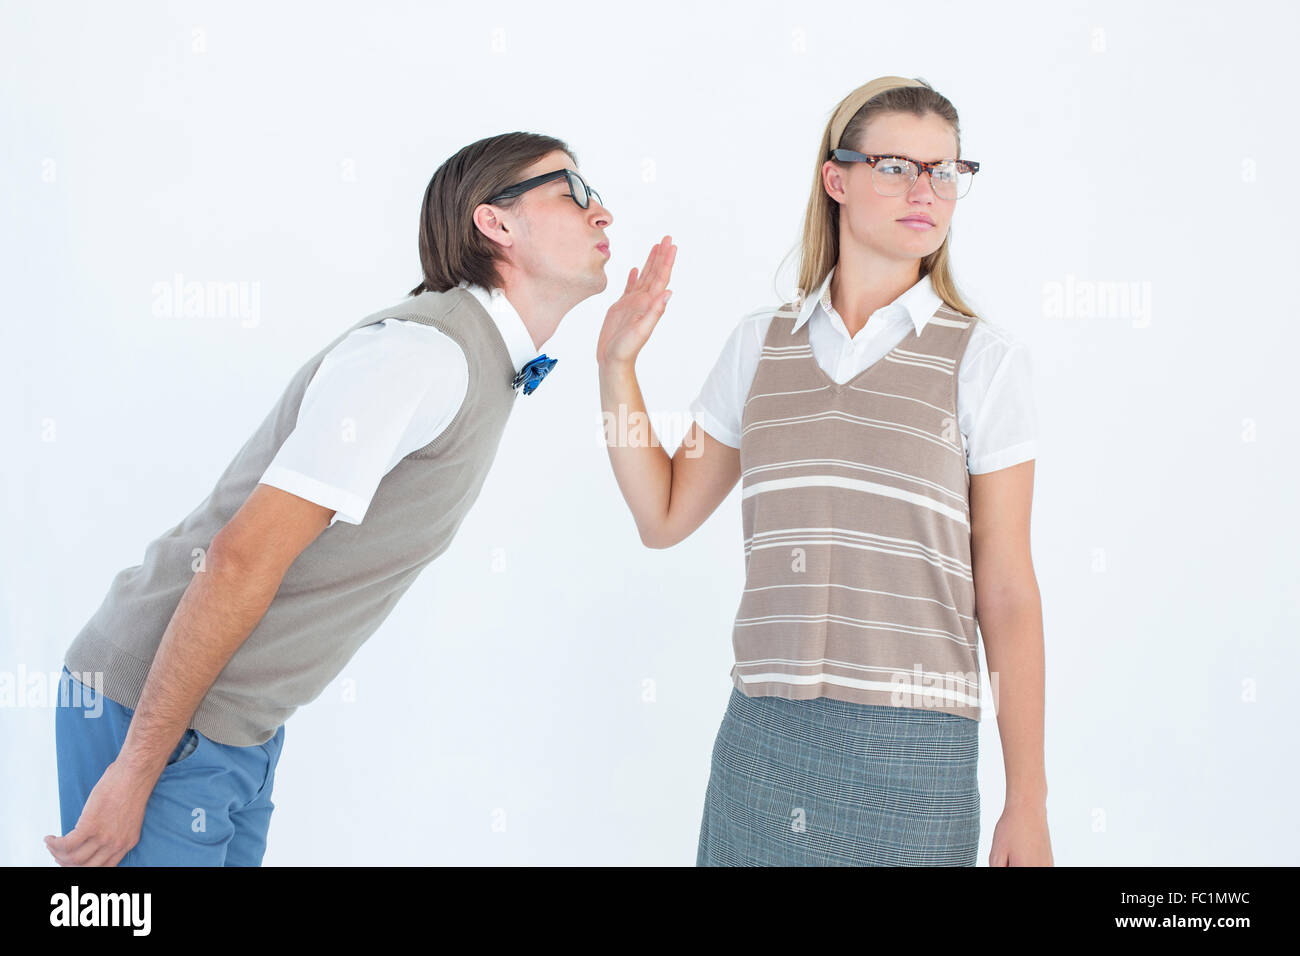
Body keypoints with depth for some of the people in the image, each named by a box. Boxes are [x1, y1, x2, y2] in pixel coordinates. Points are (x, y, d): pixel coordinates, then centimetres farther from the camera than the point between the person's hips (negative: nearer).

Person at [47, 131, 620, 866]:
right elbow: (242, 558, -24)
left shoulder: (487, 368, 9)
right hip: (151, 713, -9)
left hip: (243, 729, 9)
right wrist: (135, 772, -22)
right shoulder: (420, 355, -21)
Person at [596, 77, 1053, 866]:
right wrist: (617, 366, 6)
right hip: (760, 736, 3)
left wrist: (1028, 804, -2)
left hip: (909, 750, -2)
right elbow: (665, 516, 14)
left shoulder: (983, 359, 0)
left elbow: (1007, 594, -1)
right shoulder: (762, 344, 8)